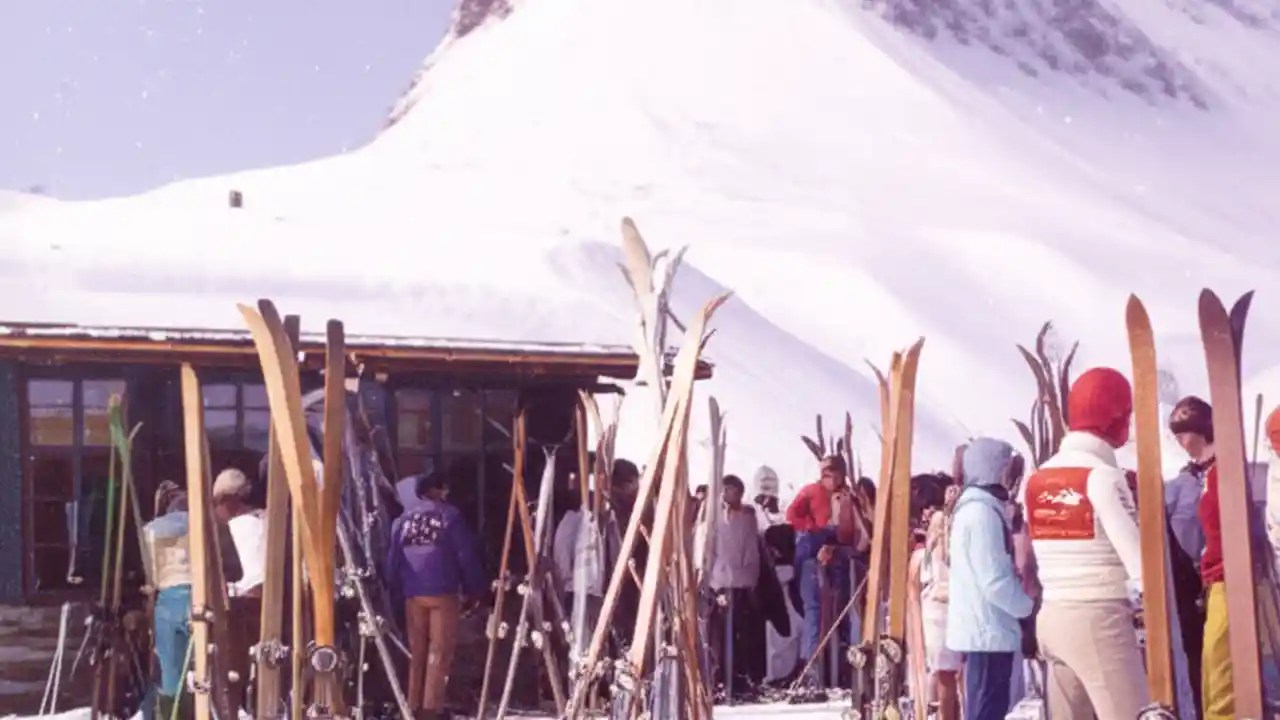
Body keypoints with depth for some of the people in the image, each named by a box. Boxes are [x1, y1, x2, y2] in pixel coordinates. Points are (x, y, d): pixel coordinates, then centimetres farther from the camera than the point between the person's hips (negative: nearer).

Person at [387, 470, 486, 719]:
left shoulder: (403, 518, 11)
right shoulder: (450, 515, -1)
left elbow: (393, 558, 10)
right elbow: (466, 555, -2)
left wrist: (398, 588, 17)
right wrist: (474, 591, 5)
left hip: (412, 593, 4)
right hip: (442, 591, -4)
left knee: (417, 651, 11)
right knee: (440, 650, -2)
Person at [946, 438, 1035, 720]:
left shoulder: (976, 507, 17)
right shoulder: (982, 512, -16)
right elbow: (995, 581, -21)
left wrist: (1023, 600, 11)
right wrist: (1028, 605, -7)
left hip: (985, 629, 10)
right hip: (988, 631, -10)